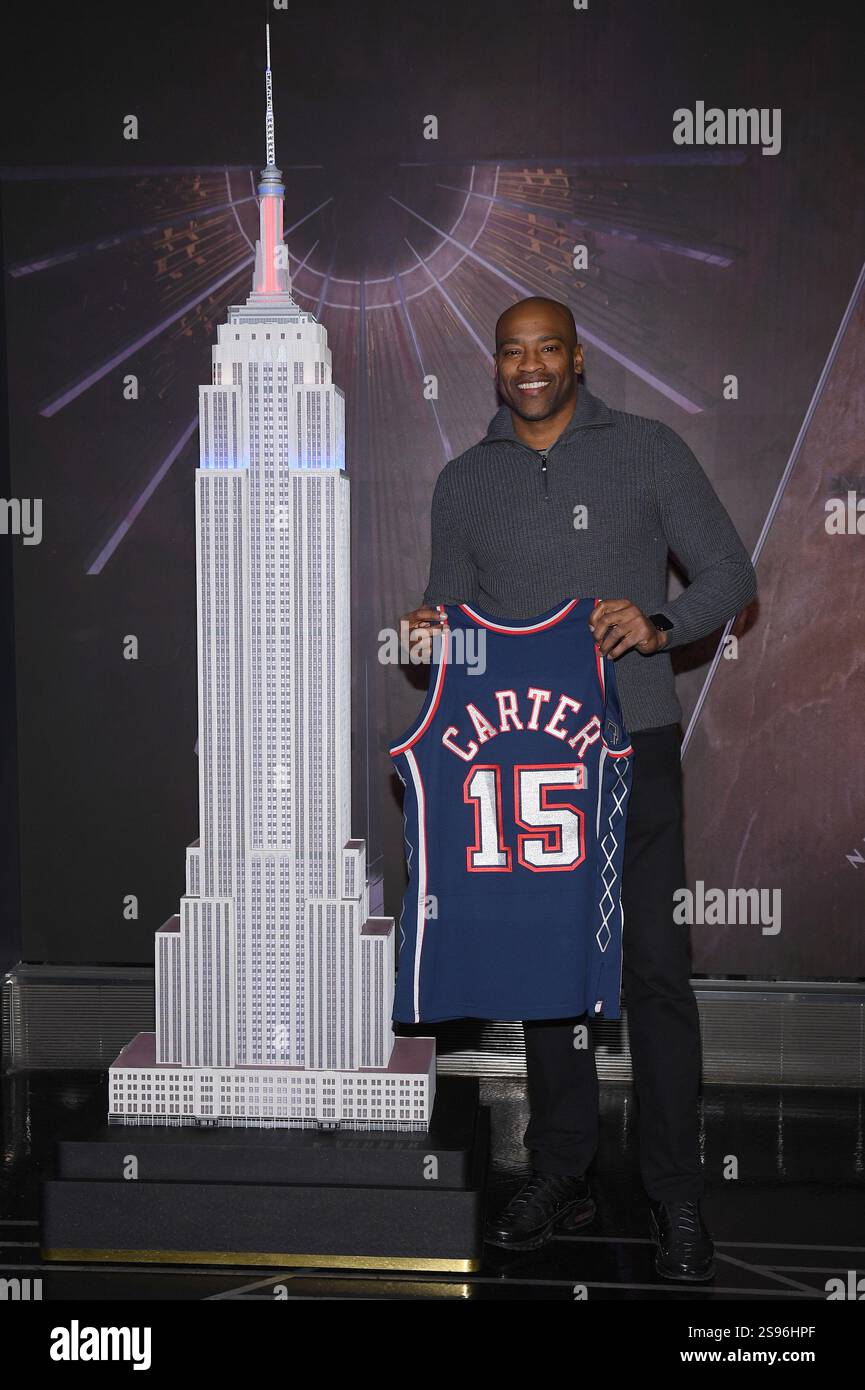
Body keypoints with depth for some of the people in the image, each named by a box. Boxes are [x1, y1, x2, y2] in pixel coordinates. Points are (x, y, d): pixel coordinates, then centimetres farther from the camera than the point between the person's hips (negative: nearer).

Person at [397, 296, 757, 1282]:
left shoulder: (648, 450, 4)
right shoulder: (463, 482, 13)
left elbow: (730, 574, 4)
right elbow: (452, 606, 17)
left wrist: (659, 625, -15)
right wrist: (430, 631, -7)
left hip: (631, 745, -3)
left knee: (653, 963, -4)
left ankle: (675, 1197, 6)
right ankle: (560, 1177, 20)